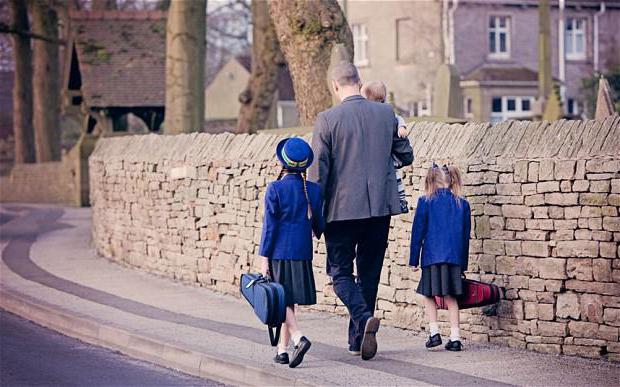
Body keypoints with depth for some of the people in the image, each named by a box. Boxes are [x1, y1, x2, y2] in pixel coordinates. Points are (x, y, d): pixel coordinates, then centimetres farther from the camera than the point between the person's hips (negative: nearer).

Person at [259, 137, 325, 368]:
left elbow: (269, 225, -10)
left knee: (282, 301, 1)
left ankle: (299, 338, -20)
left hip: (279, 253, -4)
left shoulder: (275, 189, -10)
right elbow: (319, 224, 9)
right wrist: (317, 233, 33)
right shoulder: (313, 190, 1)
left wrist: (264, 257, -6)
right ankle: (282, 349, 15)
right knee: (290, 301, 12)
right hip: (302, 254, 4)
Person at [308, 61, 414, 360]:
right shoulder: (386, 114, 2)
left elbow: (318, 170, -9)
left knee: (340, 272, 7)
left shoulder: (327, 119, -9)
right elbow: (406, 156, 11)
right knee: (369, 272, 14)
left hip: (342, 209, -4)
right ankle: (357, 340, 19)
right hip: (380, 206, 4)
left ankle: (363, 317, -20)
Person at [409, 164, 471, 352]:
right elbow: (466, 235, 12)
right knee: (451, 297, 8)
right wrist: (463, 264, 18)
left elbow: (418, 232, -1)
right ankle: (455, 337, 3)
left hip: (432, 256, -3)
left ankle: (434, 331, 1)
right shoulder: (462, 204, 7)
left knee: (429, 294, 12)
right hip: (455, 257, 3)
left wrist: (414, 259, 4)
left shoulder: (426, 202, -2)